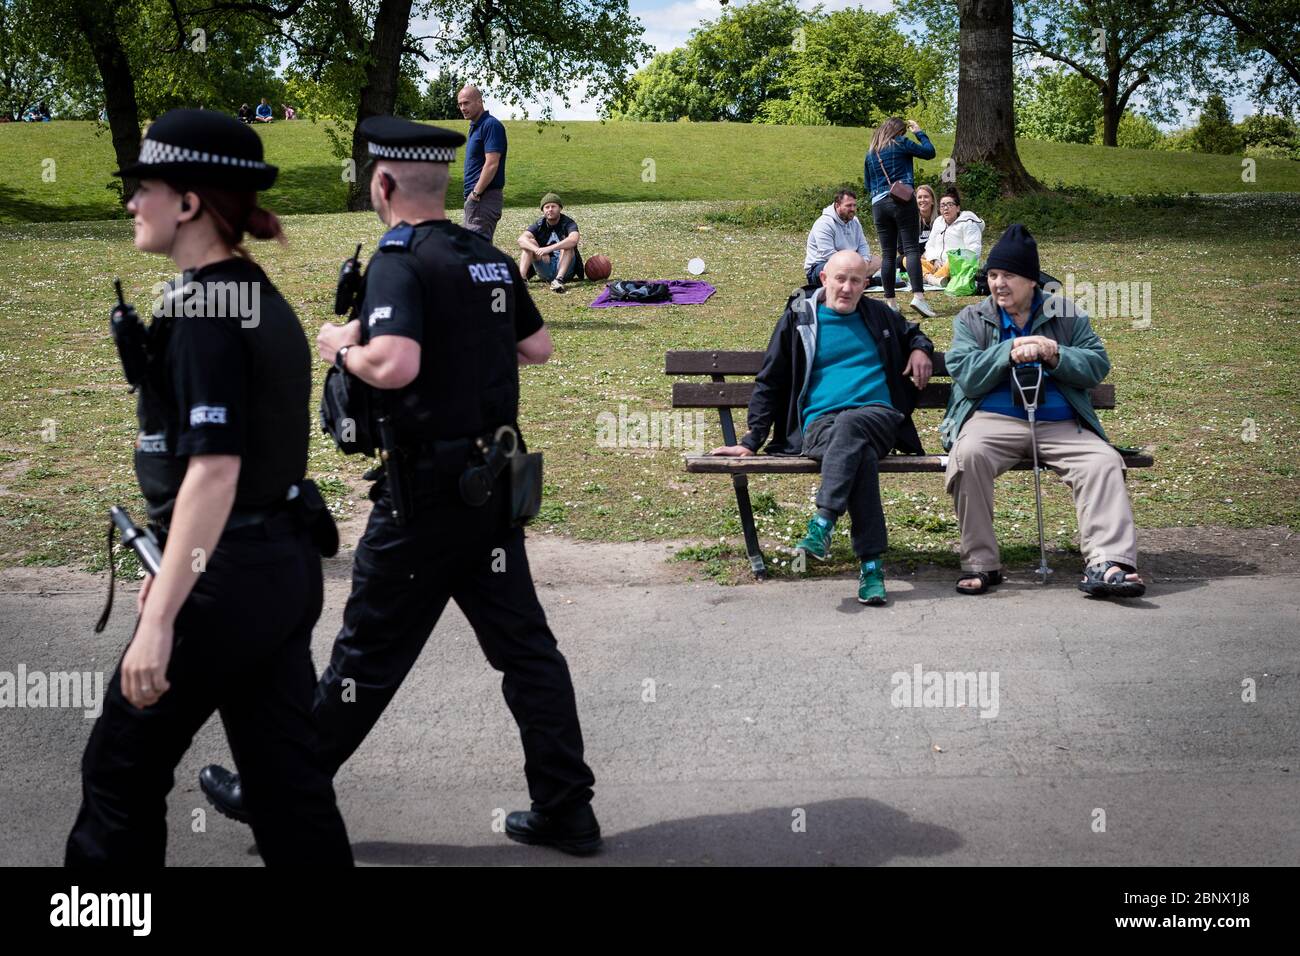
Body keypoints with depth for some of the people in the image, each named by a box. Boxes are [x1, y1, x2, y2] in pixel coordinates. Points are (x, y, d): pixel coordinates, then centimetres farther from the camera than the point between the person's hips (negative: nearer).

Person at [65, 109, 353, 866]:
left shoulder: (202, 306, -15)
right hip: (286, 563, 9)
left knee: (121, 770, 8)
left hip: (229, 575, -9)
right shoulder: (264, 298, 12)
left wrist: (158, 620, -26)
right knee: (285, 774, 12)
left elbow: (214, 470, -24)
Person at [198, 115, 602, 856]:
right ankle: (567, 810, 14)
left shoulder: (401, 259, -13)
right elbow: (540, 347, 19)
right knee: (525, 646, 10)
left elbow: (395, 365, -27)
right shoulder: (492, 259, 9)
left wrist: (341, 349, -9)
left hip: (428, 490, -7)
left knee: (370, 653, 3)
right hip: (495, 485, 7)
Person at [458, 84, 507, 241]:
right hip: (474, 198, 11)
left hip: (484, 198, -11)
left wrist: (476, 193, -19)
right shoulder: (475, 127, 18)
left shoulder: (491, 125, -13)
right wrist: (473, 194, 14)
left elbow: (492, 164, -21)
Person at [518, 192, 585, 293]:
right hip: (544, 272, 3)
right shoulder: (539, 225, 3)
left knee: (568, 245, -25)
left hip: (566, 270, -3)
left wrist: (548, 249, -39)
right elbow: (521, 239, -16)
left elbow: (574, 239, -30)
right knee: (530, 242, -14)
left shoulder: (568, 223, -6)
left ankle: (559, 280, -43)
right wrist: (538, 250, -35)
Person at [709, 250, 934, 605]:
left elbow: (913, 333, 43)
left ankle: (823, 523, -51)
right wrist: (752, 440, 5)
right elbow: (769, 384, 15)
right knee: (860, 454, -39)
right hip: (820, 423, -1)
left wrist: (921, 349, 17)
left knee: (849, 426, -39)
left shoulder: (879, 316, 21)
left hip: (878, 414, 1)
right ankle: (871, 563, -45)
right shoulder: (798, 318, 13)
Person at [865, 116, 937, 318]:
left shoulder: (870, 153, 16)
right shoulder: (901, 143, 1)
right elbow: (929, 152, 8)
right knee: (911, 248, -9)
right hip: (903, 201, -5)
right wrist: (919, 133, 19)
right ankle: (918, 295, -23)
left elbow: (868, 184, 22)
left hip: (879, 204, 5)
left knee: (888, 254, 6)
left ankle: (889, 301, 4)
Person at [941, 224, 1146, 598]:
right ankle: (980, 564, -26)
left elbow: (1098, 364, 4)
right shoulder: (970, 320, 13)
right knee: (969, 454, -34)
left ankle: (1107, 564, -33)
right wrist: (1010, 352, -14)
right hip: (993, 420, -2)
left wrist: (1056, 356, -13)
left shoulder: (1066, 315, 15)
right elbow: (965, 375, -3)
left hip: (1060, 425, 2)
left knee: (1103, 462, -26)